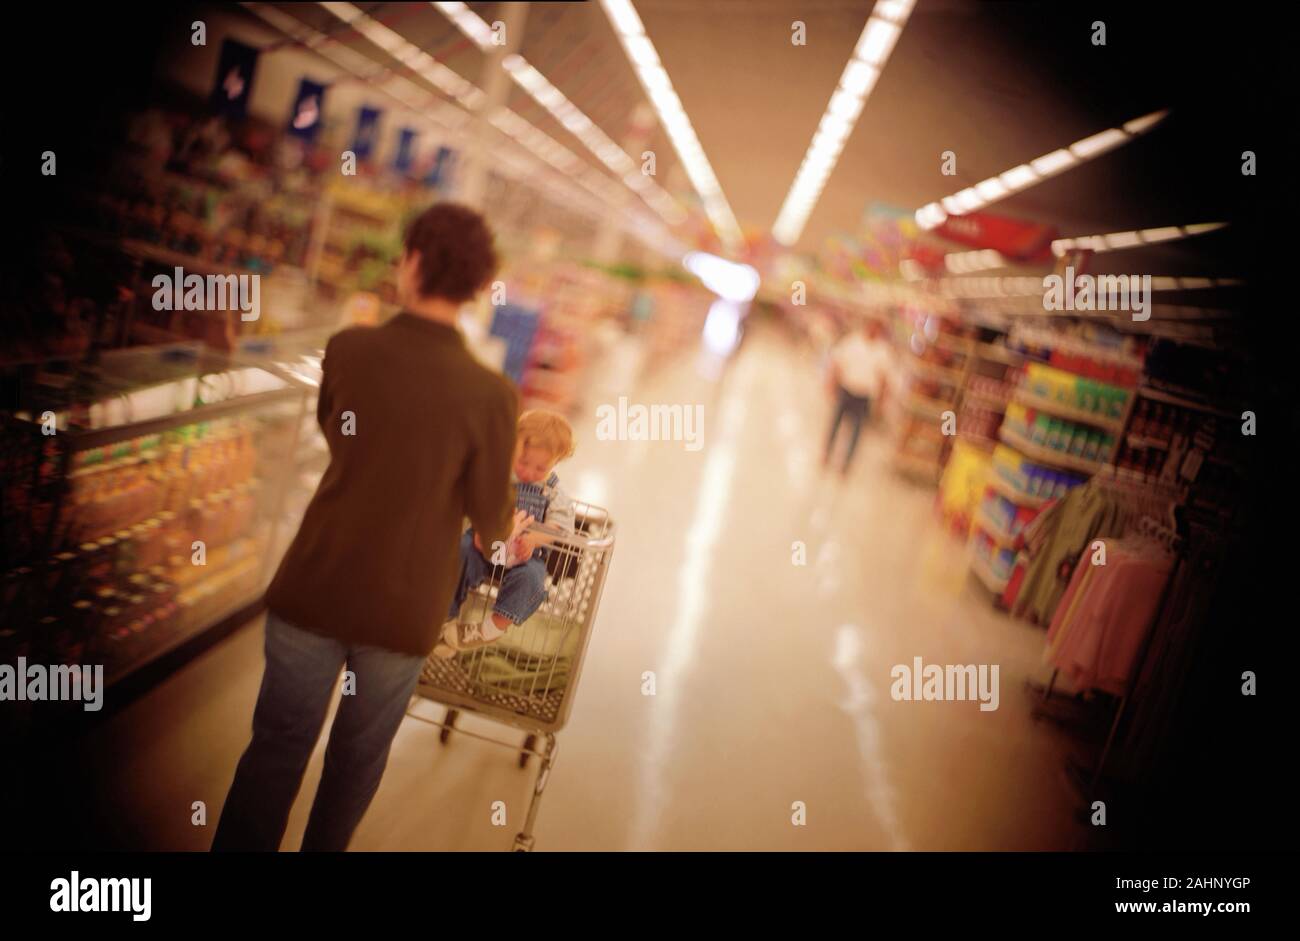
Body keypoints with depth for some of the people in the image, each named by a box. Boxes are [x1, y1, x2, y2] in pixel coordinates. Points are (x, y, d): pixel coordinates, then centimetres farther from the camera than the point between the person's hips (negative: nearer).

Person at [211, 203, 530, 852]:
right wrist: (509, 529, 18)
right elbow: (490, 519, -6)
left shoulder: (348, 349, -10)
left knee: (278, 746, 13)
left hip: (315, 587, 1)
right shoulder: (490, 396, -17)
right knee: (358, 758, 20)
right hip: (402, 607, 0)